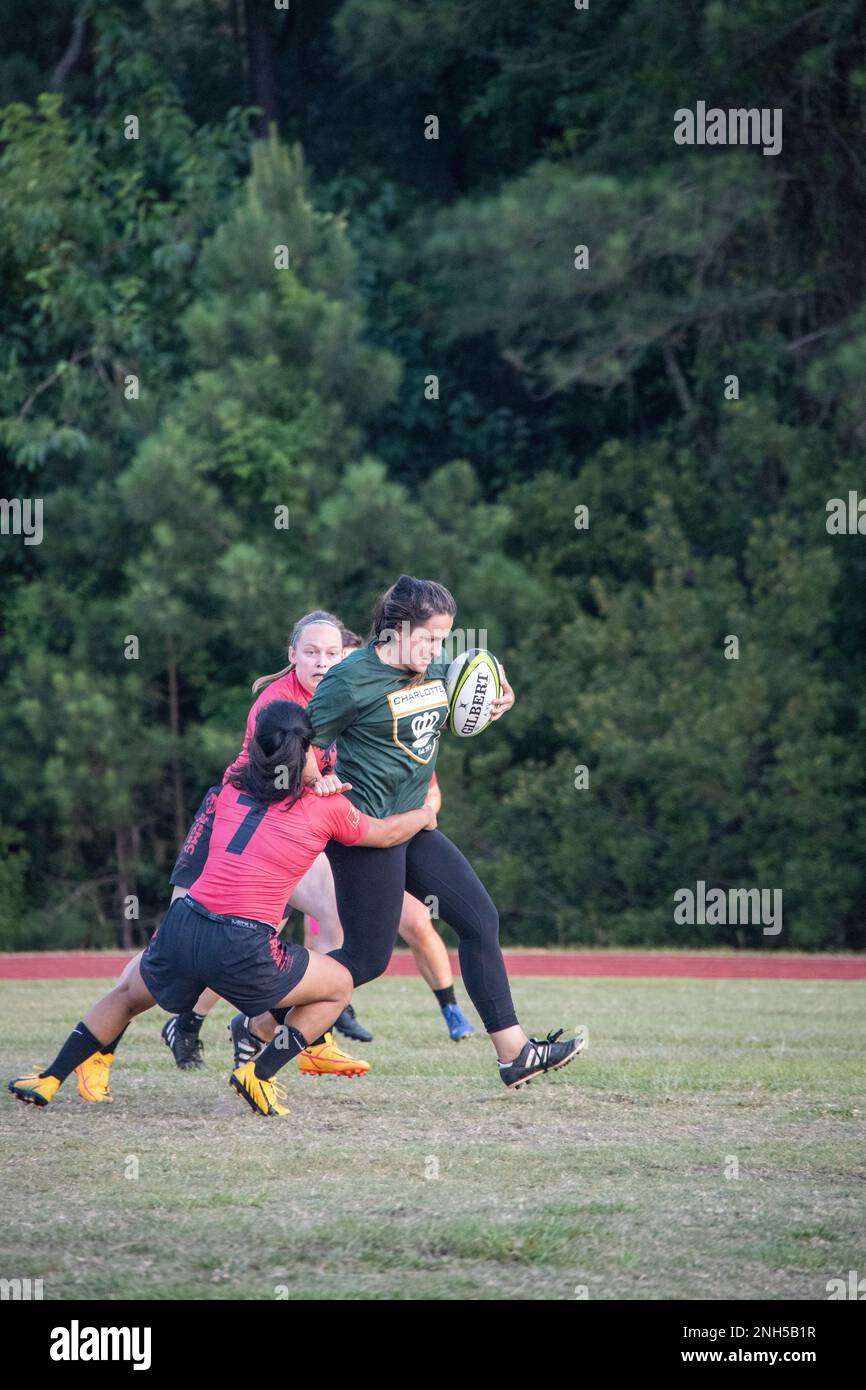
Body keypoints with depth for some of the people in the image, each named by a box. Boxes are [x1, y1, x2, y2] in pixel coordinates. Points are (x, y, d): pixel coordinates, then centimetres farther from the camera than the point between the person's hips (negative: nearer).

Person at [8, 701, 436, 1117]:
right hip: (242, 950, -4)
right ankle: (259, 1075, 8)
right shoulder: (326, 808, 4)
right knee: (339, 985, 20)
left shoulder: (234, 789, 14)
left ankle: (48, 1081, 25)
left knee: (127, 994, 34)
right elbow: (385, 833, 22)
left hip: (181, 928, 4)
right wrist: (423, 815, 41)